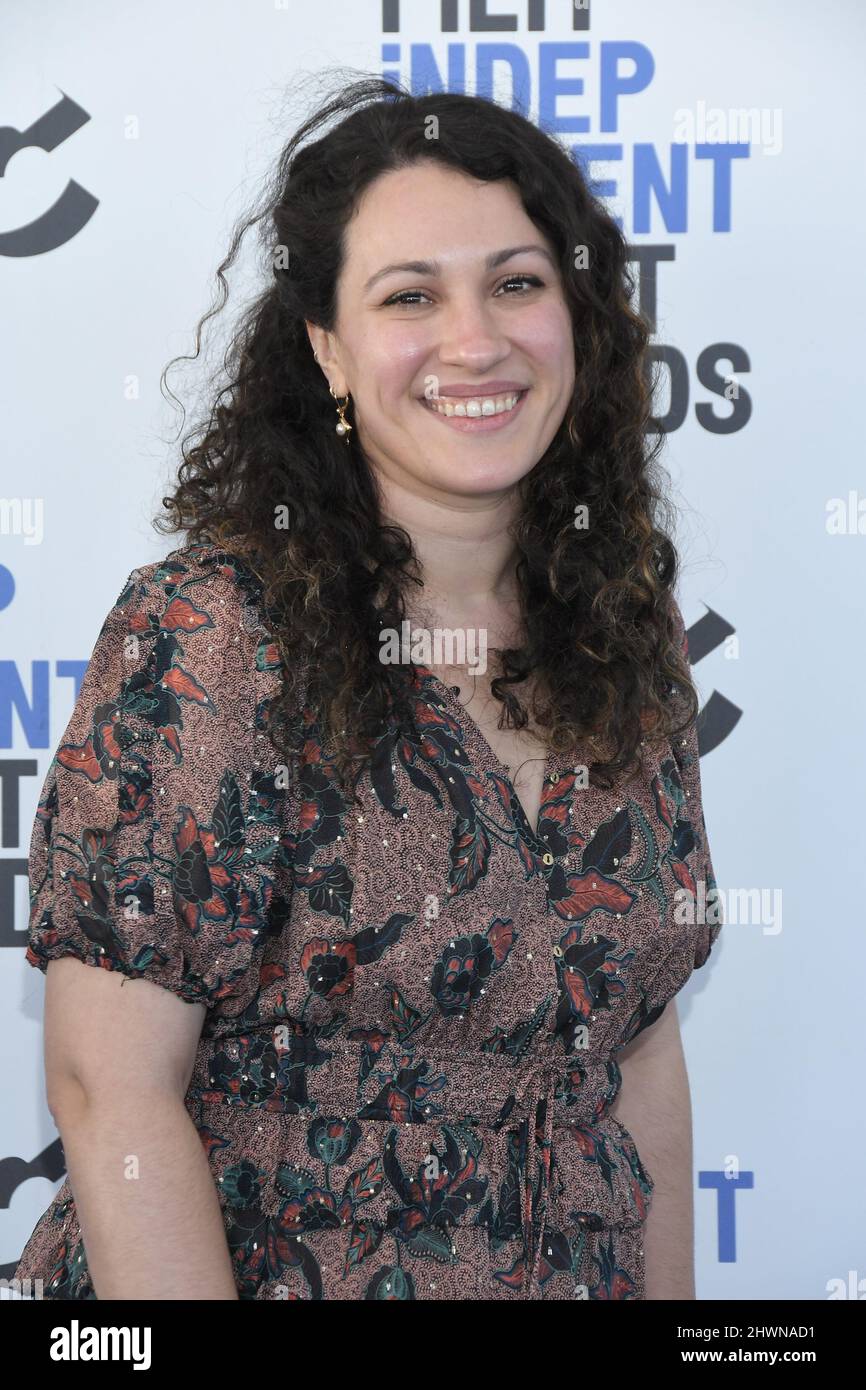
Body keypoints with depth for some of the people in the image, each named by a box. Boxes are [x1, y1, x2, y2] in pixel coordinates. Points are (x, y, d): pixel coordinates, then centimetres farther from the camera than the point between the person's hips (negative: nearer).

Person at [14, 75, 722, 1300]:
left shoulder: (630, 634, 1)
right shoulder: (204, 638, -18)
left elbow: (643, 1043, 6)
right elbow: (111, 1089, -20)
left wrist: (672, 1296, 2)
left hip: (579, 1269, 6)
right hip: (271, 1268, -5)